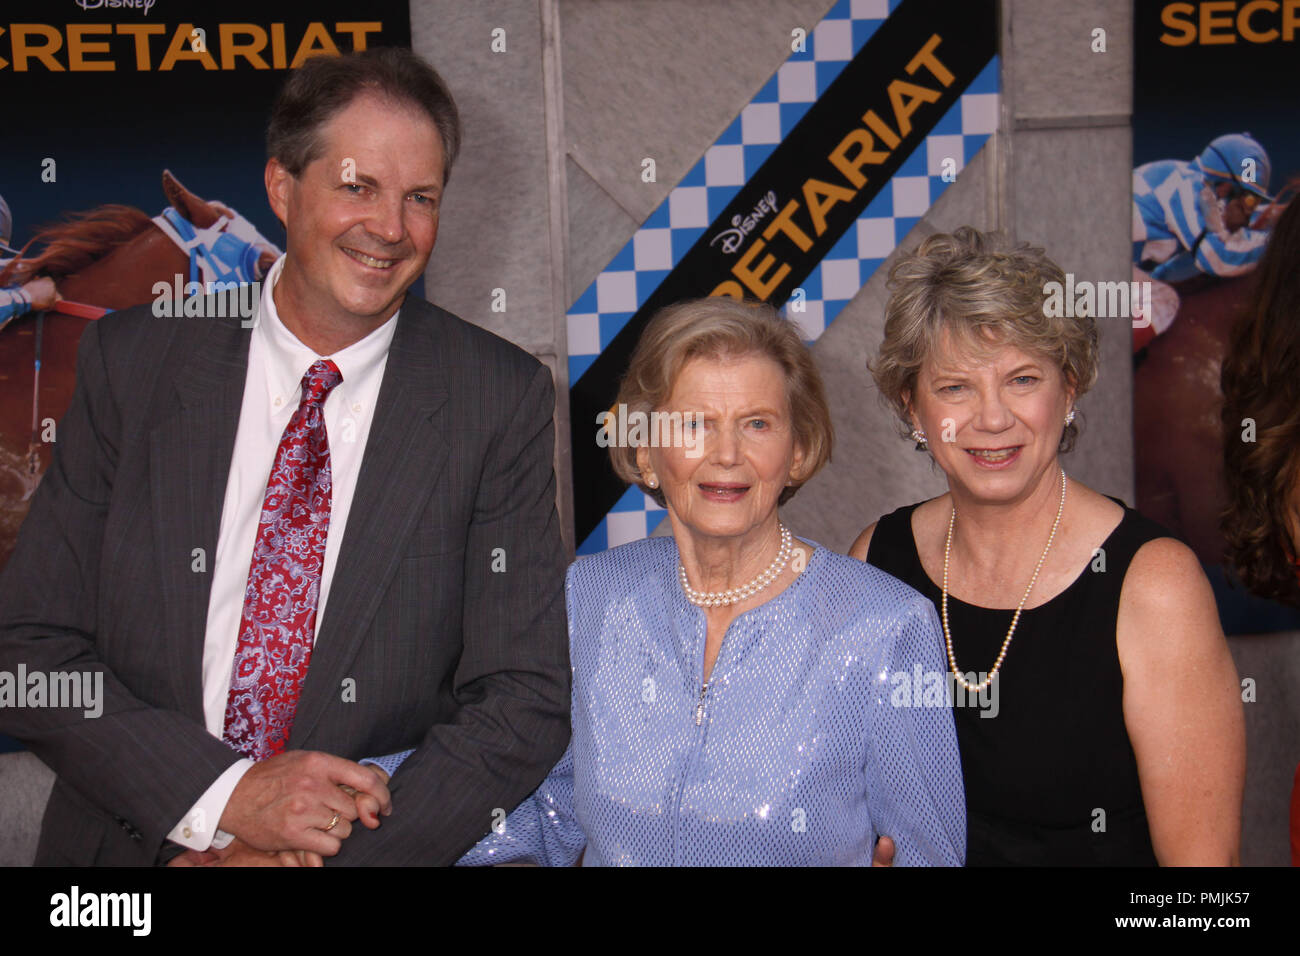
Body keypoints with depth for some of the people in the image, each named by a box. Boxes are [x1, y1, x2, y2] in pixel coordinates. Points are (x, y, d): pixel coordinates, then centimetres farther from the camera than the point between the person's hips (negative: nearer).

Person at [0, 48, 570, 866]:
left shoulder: (502, 398, -4)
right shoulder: (133, 362, 0)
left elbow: (526, 701, -5)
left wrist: (332, 847, -15)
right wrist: (221, 794, -13)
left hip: (377, 844, -1)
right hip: (135, 843, 1)